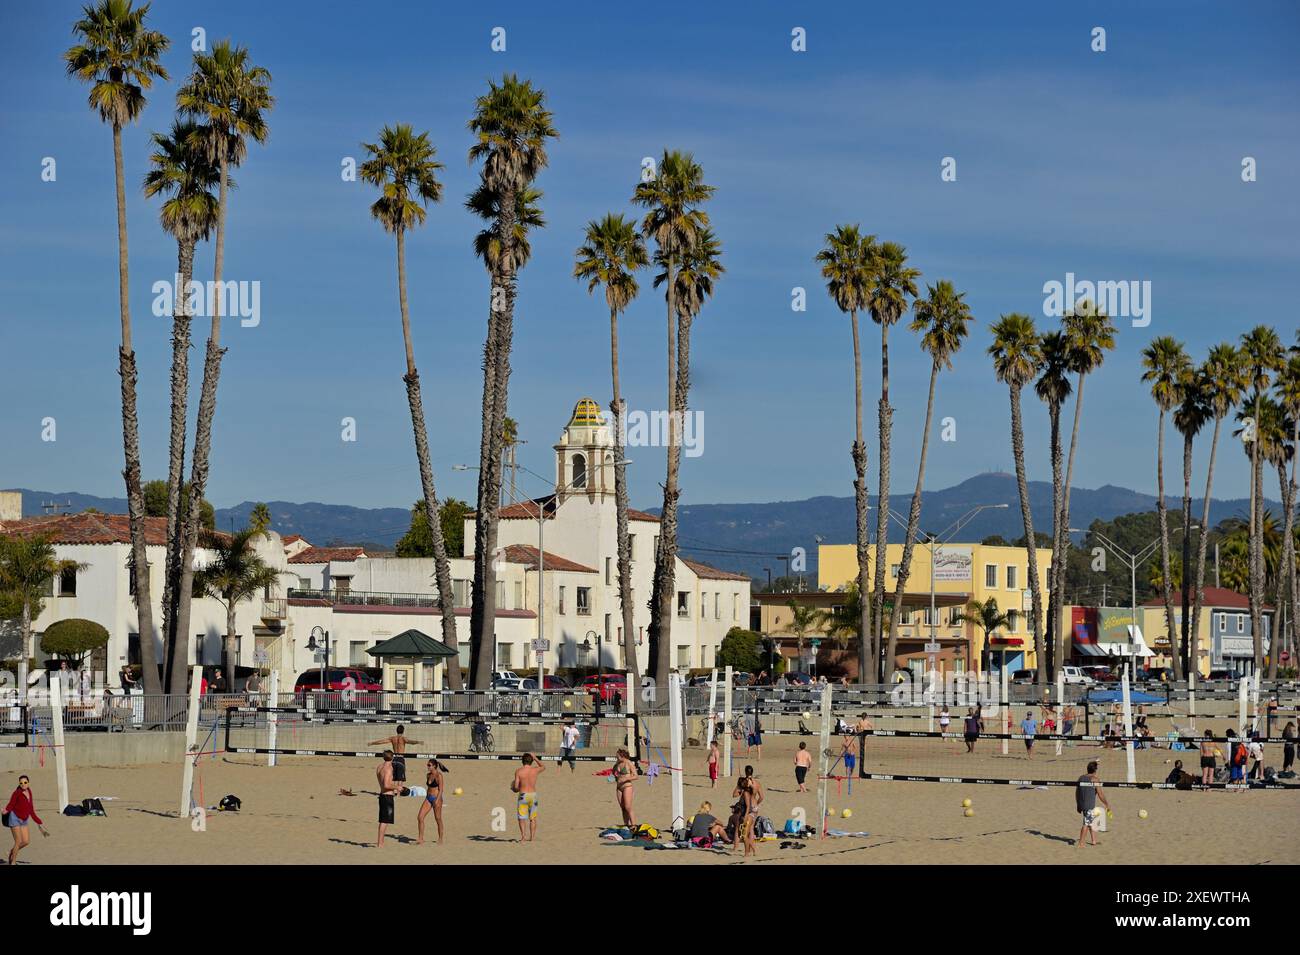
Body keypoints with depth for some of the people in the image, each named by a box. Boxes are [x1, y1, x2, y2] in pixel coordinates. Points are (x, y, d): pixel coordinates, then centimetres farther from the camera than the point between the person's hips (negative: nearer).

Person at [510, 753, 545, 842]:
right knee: (532, 818, 13)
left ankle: (523, 836, -4)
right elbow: (543, 767, 23)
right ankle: (532, 837, 12)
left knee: (522, 817, 5)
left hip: (523, 795, -2)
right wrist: (535, 758, 26)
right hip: (533, 794, 2)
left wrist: (514, 789, 12)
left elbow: (516, 787, -11)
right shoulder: (535, 770, -1)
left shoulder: (518, 771, -8)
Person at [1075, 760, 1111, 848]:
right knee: (1087, 823, -2)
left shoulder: (1081, 778, 9)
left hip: (1081, 804, 7)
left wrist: (1077, 805, 22)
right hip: (1090, 805, -7)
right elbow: (1100, 794, -12)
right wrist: (1107, 805, -2)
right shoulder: (1095, 779, -10)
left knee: (1092, 821, 21)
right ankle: (1080, 843, -4)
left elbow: (1077, 792, 14)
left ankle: (1094, 840, 26)